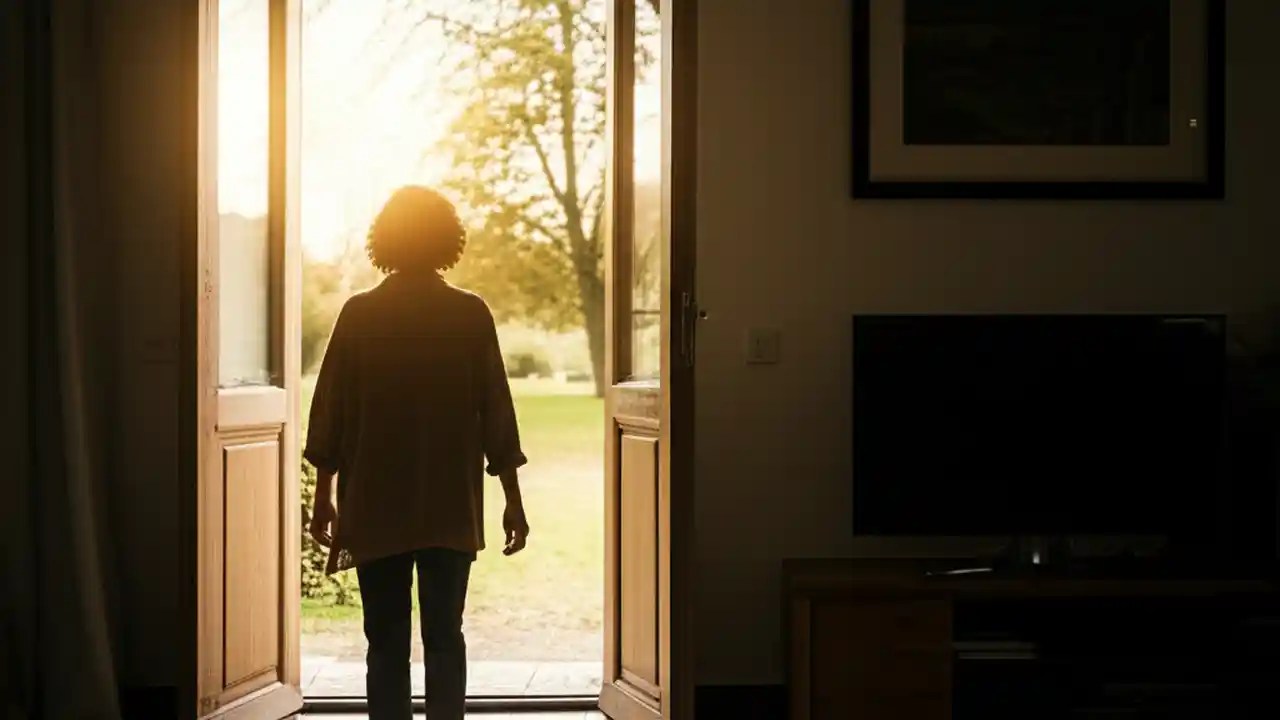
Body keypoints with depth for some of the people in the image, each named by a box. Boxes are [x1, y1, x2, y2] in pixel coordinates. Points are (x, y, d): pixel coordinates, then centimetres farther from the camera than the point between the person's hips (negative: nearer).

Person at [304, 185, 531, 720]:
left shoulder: (359, 314, -2)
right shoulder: (470, 315, -3)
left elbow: (330, 414, 0)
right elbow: (496, 415, -1)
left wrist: (323, 497, 10)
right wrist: (513, 501, 6)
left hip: (375, 509, 0)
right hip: (452, 509, 0)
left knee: (386, 642, 6)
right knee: (444, 637, 6)